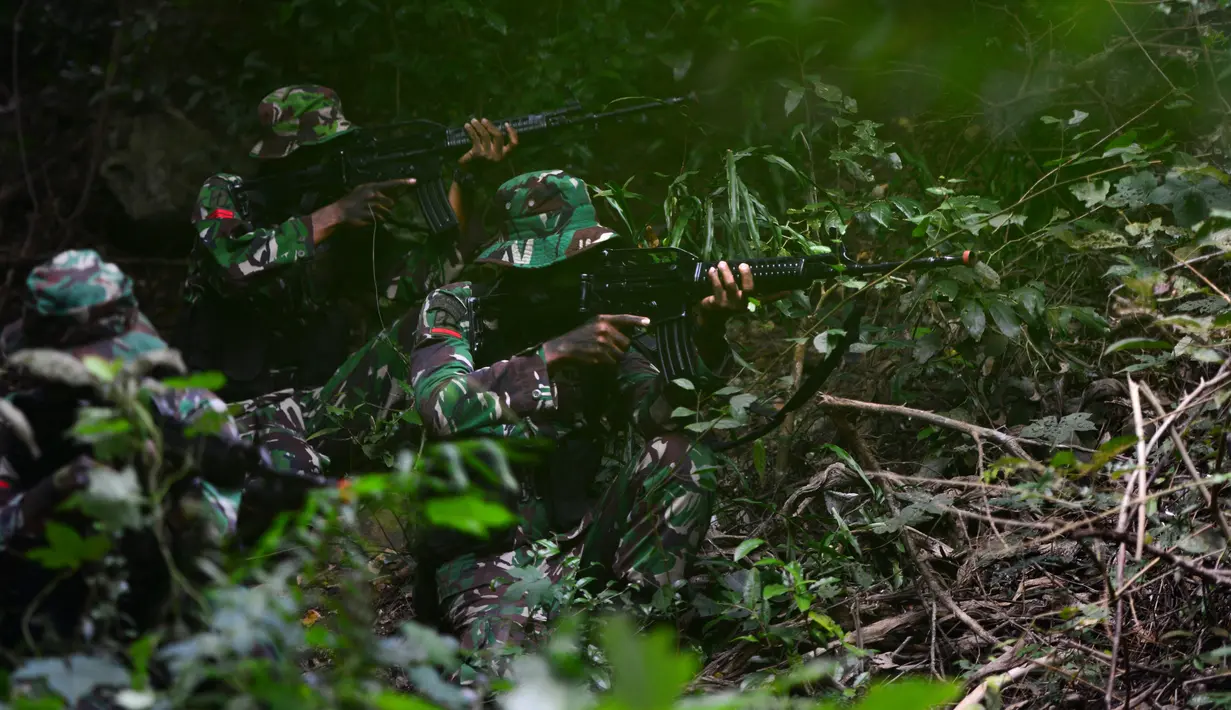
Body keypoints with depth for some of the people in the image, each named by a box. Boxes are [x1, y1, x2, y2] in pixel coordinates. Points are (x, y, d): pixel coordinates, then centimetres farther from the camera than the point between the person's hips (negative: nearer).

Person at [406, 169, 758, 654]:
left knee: (680, 458, -15)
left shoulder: (594, 314, 5)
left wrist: (709, 332, -26)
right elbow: (443, 406, -26)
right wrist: (553, 354, -31)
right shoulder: (455, 310, -6)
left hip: (578, 538, 6)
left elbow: (657, 408, -9)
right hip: (487, 555, -6)